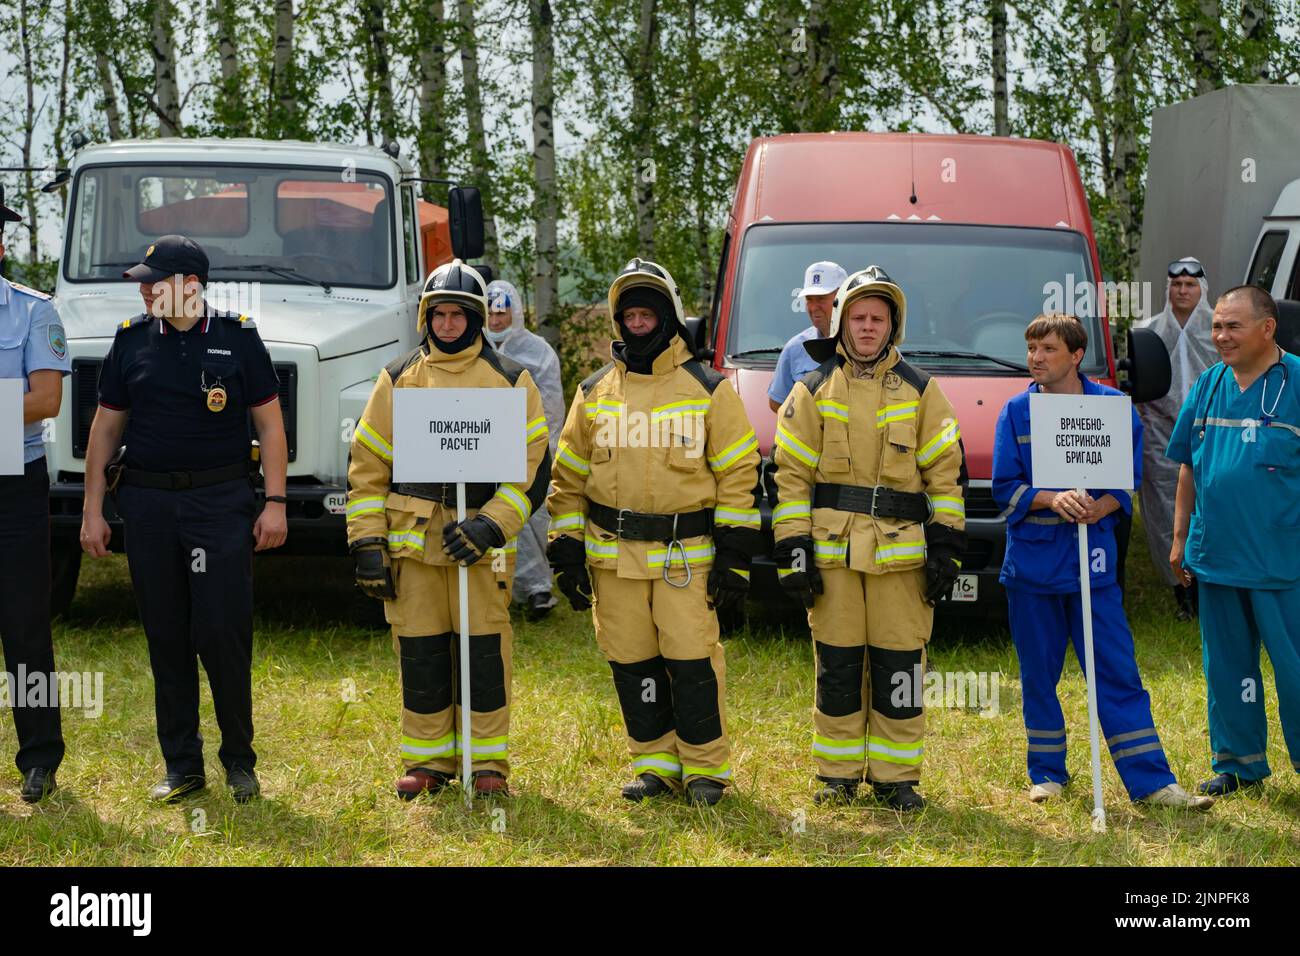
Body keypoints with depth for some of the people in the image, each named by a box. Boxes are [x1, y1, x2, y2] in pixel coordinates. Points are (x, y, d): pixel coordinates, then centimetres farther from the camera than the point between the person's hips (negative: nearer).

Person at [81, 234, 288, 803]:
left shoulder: (237, 337, 1)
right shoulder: (132, 340, 8)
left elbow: (269, 423, 2)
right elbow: (106, 428, 12)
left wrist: (275, 503, -5)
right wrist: (92, 510, 7)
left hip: (221, 502, -3)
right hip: (148, 504, 3)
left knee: (223, 632, -7)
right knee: (166, 638, 6)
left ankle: (239, 760, 9)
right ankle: (181, 767, 15)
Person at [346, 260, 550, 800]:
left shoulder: (510, 381, 5)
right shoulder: (397, 380, 10)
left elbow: (534, 468, 1)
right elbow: (366, 465, 11)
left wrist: (491, 524, -12)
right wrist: (367, 542, 2)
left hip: (481, 540, -2)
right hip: (411, 537, 2)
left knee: (483, 651, -1)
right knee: (420, 653, 4)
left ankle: (487, 761, 10)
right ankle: (428, 759, 16)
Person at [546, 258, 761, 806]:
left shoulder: (708, 390, 2)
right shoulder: (593, 394, 11)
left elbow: (738, 474, 1)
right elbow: (568, 478, 14)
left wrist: (733, 557, -6)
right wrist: (567, 554, 7)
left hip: (686, 553, -3)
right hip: (613, 555, 3)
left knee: (692, 659, -8)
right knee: (631, 664, 5)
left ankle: (704, 767, 6)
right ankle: (655, 764, 17)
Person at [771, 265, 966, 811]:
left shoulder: (920, 392, 9)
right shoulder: (813, 391, 8)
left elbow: (947, 472, 9)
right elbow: (790, 475, 6)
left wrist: (944, 548, 1)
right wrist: (792, 552, -2)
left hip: (902, 551, 0)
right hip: (831, 550, 0)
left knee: (899, 667, 0)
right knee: (837, 668, 3)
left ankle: (895, 778, 10)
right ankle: (838, 776, 14)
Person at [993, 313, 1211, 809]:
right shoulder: (1017, 411, 3)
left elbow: (1128, 479, 4)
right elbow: (1005, 488, 0)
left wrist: (1100, 507, -17)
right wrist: (1052, 499, -18)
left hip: (1092, 558, -1)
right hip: (1032, 559, 1)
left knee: (1118, 672, -3)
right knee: (1038, 674, 9)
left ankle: (1151, 781, -2)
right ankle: (1047, 773, 23)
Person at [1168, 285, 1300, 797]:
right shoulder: (1208, 385, 8)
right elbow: (1188, 467, 16)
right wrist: (1180, 539, 15)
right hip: (1216, 557, 6)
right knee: (1226, 665, 14)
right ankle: (1238, 762, 26)